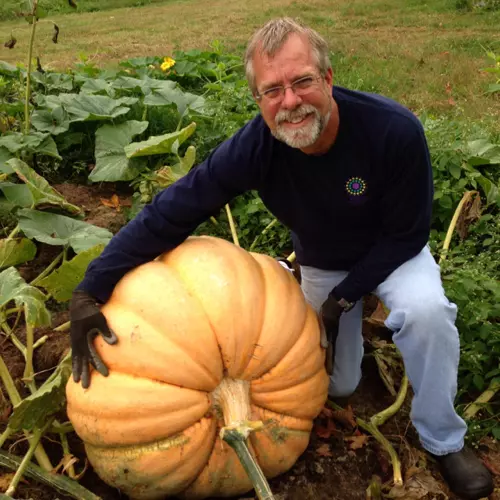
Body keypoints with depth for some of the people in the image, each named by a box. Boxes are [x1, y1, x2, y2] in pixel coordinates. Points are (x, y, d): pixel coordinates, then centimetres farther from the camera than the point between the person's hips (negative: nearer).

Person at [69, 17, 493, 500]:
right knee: (336, 385, 11)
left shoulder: (395, 130, -35)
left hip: (389, 253, -1)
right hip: (320, 263, 2)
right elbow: (170, 212, -26)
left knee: (426, 309, -34)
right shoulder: (252, 148, -31)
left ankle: (444, 441, -7)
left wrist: (345, 296, -21)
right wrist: (90, 290, -30)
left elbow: (406, 234, -22)